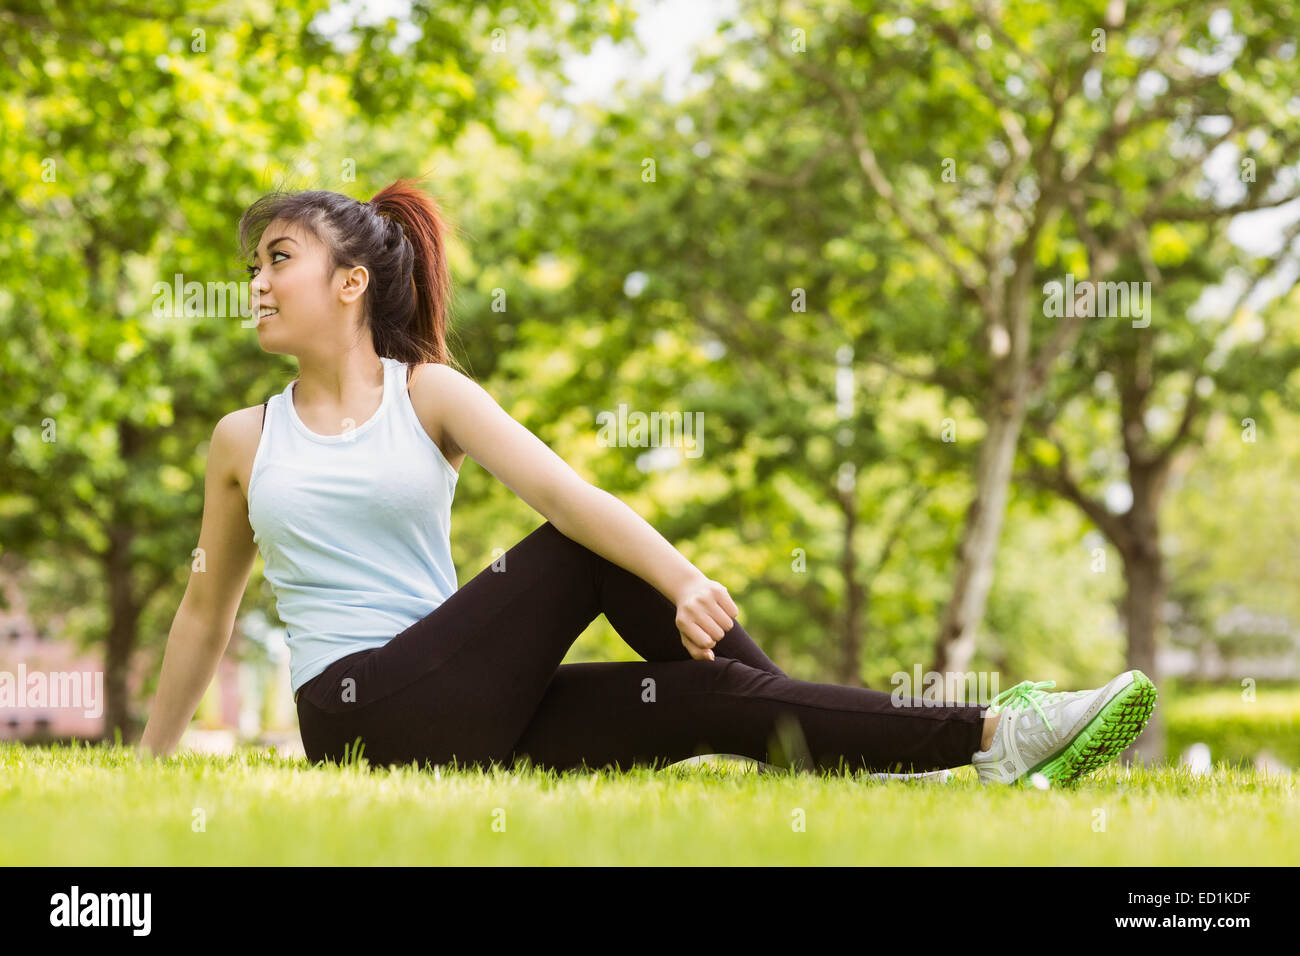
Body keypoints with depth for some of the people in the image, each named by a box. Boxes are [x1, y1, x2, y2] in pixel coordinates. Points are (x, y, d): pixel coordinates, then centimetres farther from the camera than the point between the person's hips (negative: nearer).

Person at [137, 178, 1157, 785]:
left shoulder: (431, 394, 7)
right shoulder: (244, 440, 10)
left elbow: (561, 491, -9)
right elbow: (209, 608, 19)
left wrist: (683, 579, -26)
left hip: (462, 731, 2)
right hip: (361, 718, -2)